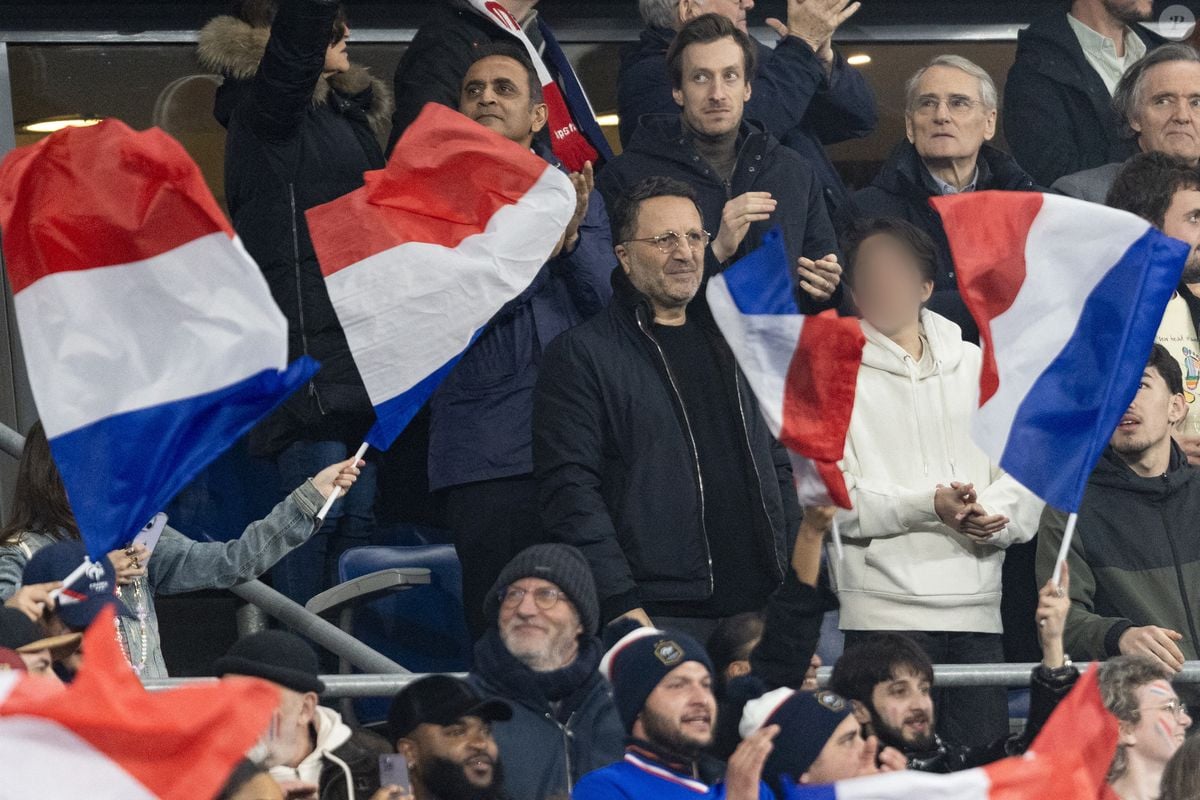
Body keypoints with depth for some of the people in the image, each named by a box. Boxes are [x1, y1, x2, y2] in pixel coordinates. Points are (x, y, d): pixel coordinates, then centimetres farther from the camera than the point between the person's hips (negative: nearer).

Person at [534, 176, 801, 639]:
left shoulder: (732, 346, 20)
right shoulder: (580, 355, 0)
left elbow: (779, 468, 25)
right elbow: (570, 491, -7)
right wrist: (621, 606, -15)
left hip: (764, 608, 6)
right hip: (659, 616, -6)